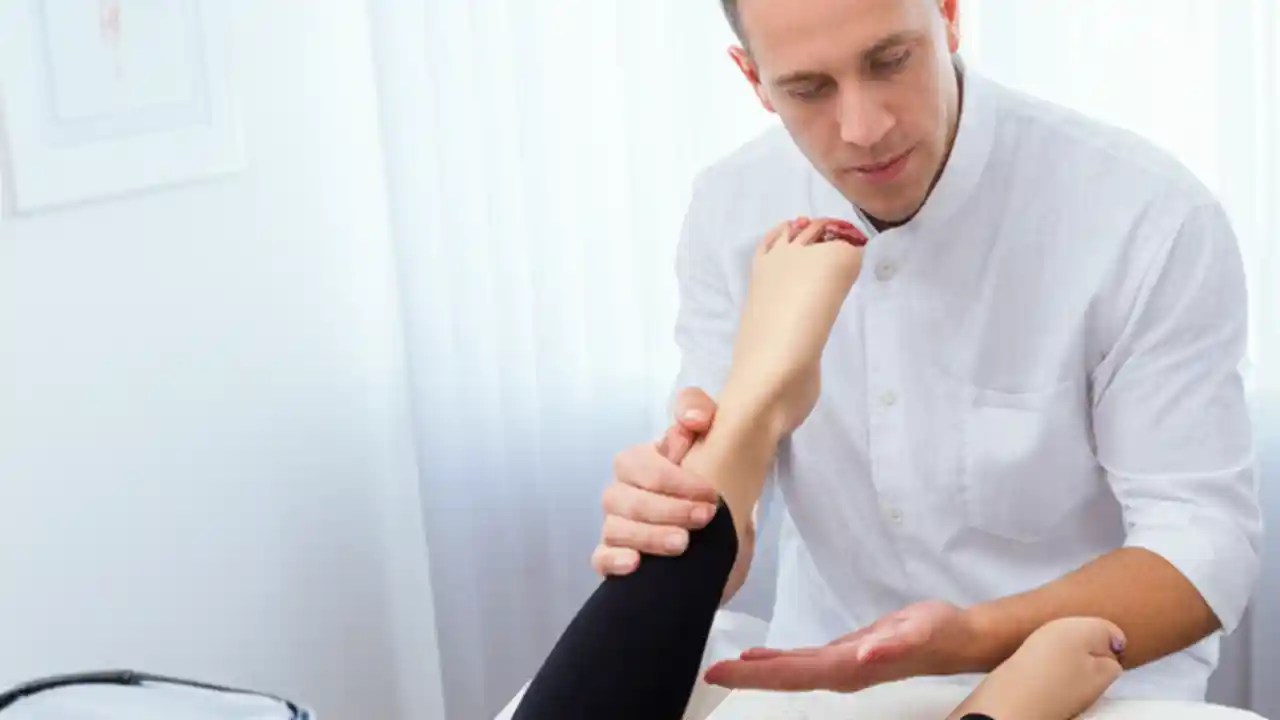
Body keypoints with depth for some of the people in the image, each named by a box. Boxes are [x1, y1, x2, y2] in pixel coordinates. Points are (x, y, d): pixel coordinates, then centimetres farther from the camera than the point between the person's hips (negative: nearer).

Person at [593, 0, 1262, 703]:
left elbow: (1207, 543, -17)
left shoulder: (1151, 219, -19)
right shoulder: (728, 214, -8)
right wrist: (676, 510, -30)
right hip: (821, 682, 3)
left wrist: (973, 641, -33)